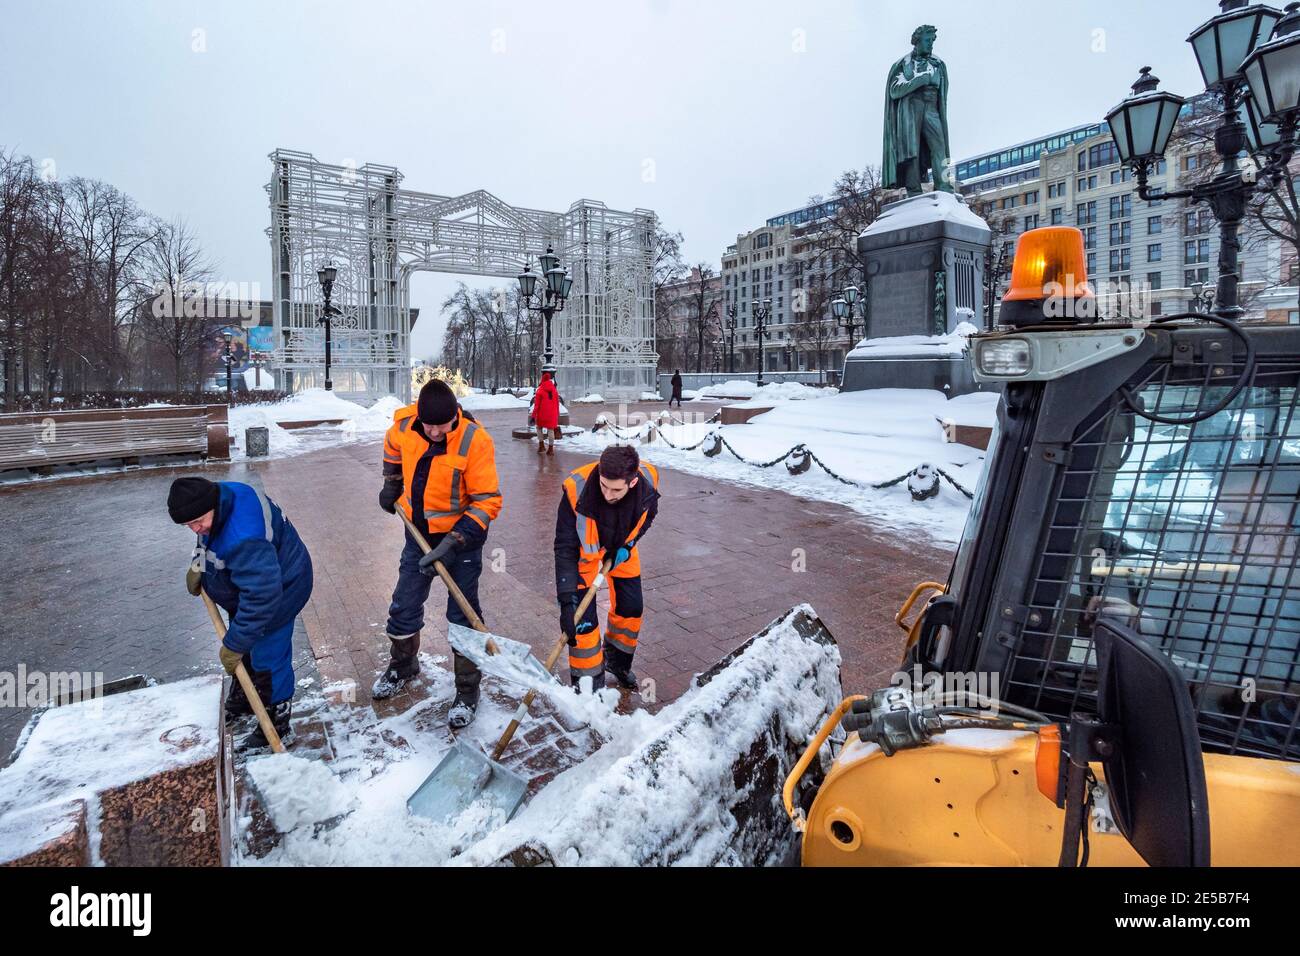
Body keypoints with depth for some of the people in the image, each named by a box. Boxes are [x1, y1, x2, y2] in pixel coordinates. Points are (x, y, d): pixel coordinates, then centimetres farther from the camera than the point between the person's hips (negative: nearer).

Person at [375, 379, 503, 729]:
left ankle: (467, 693, 21)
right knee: (404, 607, 17)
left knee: (463, 617, 3)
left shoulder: (474, 440, -27)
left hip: (462, 534, -5)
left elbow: (487, 502, -24)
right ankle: (402, 666, 45)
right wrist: (392, 485, 15)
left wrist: (453, 543, -28)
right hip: (419, 532, 5)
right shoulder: (404, 424, -13)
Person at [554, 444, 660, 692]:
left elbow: (649, 513, -4)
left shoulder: (649, 480, -30)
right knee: (583, 619, -9)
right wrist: (566, 601, -36)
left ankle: (617, 661, 38)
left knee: (630, 607, 11)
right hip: (585, 548, -3)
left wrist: (628, 544, -18)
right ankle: (588, 682, 11)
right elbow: (565, 548, -33)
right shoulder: (577, 489, -40)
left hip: (621, 547, 4)